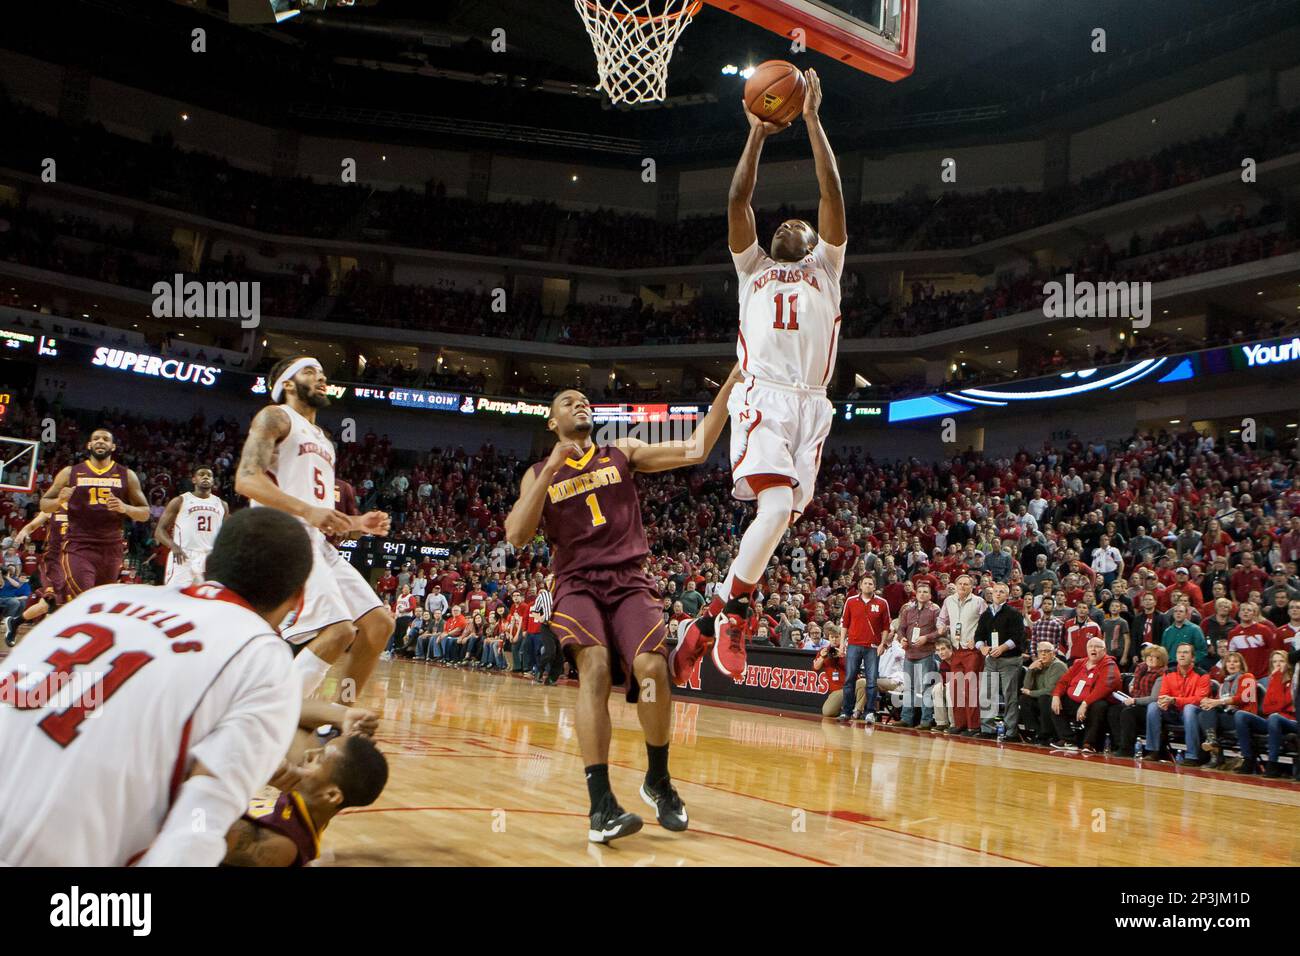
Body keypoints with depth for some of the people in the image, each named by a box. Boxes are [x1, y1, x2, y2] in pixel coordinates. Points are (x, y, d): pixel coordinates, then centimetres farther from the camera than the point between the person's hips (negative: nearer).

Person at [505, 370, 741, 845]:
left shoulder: (622, 453, 13)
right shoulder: (538, 474, 13)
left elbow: (695, 450, 3)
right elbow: (516, 536, -2)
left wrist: (730, 386, -6)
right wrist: (552, 471, -9)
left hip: (630, 580, 1)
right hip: (577, 584, 0)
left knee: (652, 669, -22)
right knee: (595, 668, -28)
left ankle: (658, 781, 4)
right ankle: (601, 806, -28)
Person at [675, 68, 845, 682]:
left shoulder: (825, 268, 25)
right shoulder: (753, 268, 25)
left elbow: (833, 196, 13)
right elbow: (738, 202, 13)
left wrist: (812, 121, 10)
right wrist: (757, 134, 12)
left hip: (810, 404, 2)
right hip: (762, 397, -2)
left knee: (781, 516, -6)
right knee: (776, 504, -23)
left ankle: (714, 616, 5)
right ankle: (730, 610, -11)